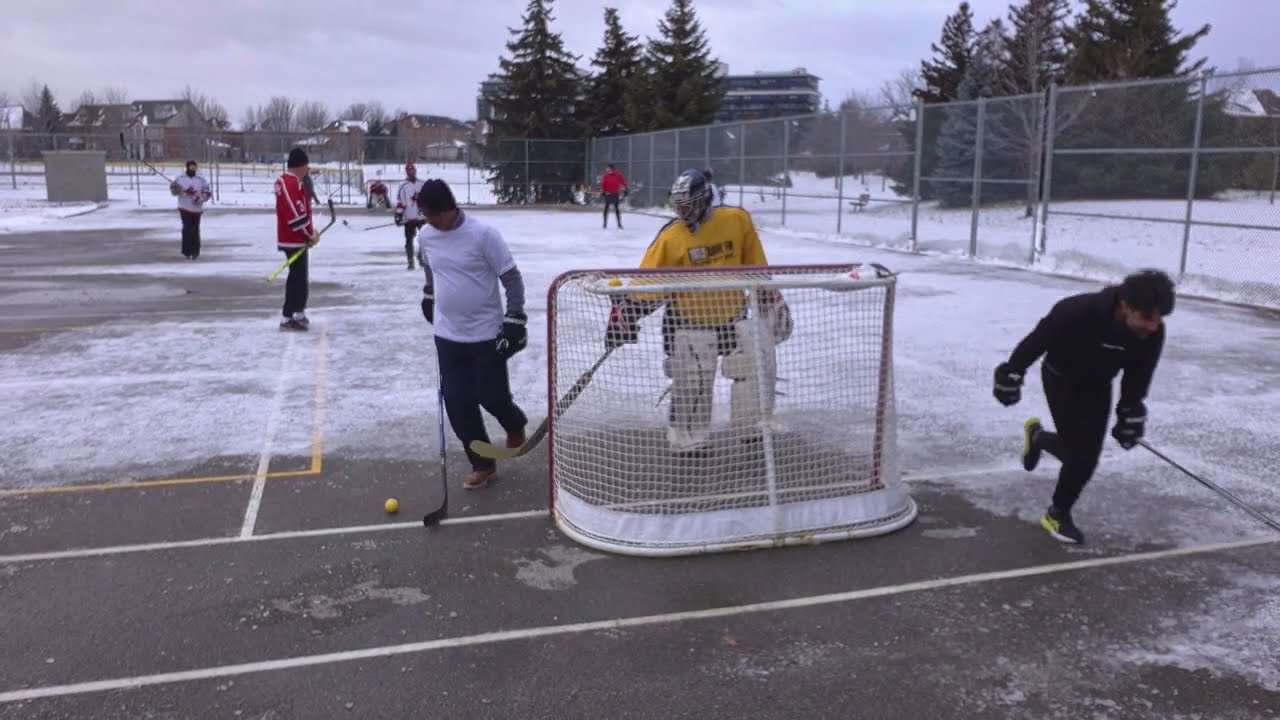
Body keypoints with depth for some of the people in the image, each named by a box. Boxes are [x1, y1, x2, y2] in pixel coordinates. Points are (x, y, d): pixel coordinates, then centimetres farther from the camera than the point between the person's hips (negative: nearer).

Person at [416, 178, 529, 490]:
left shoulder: (483, 234, -18)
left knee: (491, 397, 1)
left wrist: (514, 319, -17)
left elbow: (511, 277, -14)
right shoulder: (426, 236, -1)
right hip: (448, 335, 5)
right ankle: (482, 464, 19)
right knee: (457, 403, 3)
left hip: (487, 333, -5)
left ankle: (515, 426, 37)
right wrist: (429, 295, 30)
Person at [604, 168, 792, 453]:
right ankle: (689, 442, 14)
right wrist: (626, 311, -20)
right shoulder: (670, 238, -12)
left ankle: (753, 433, 24)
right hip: (691, 323, -3)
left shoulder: (737, 220, -4)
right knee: (691, 385, -3)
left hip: (733, 315, 3)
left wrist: (769, 295, 13)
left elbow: (754, 262, 10)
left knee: (758, 368, 6)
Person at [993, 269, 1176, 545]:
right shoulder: (1079, 312, -39)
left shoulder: (1153, 333, -23)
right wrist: (1012, 374, -16)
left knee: (1087, 455, 9)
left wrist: (1130, 414, -8)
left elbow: (1137, 377, -6)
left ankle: (1037, 437, 39)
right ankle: (1058, 515, 14)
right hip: (1062, 379, -5)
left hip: (1098, 385, 5)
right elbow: (1037, 340, -24)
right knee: (1080, 454, -10)